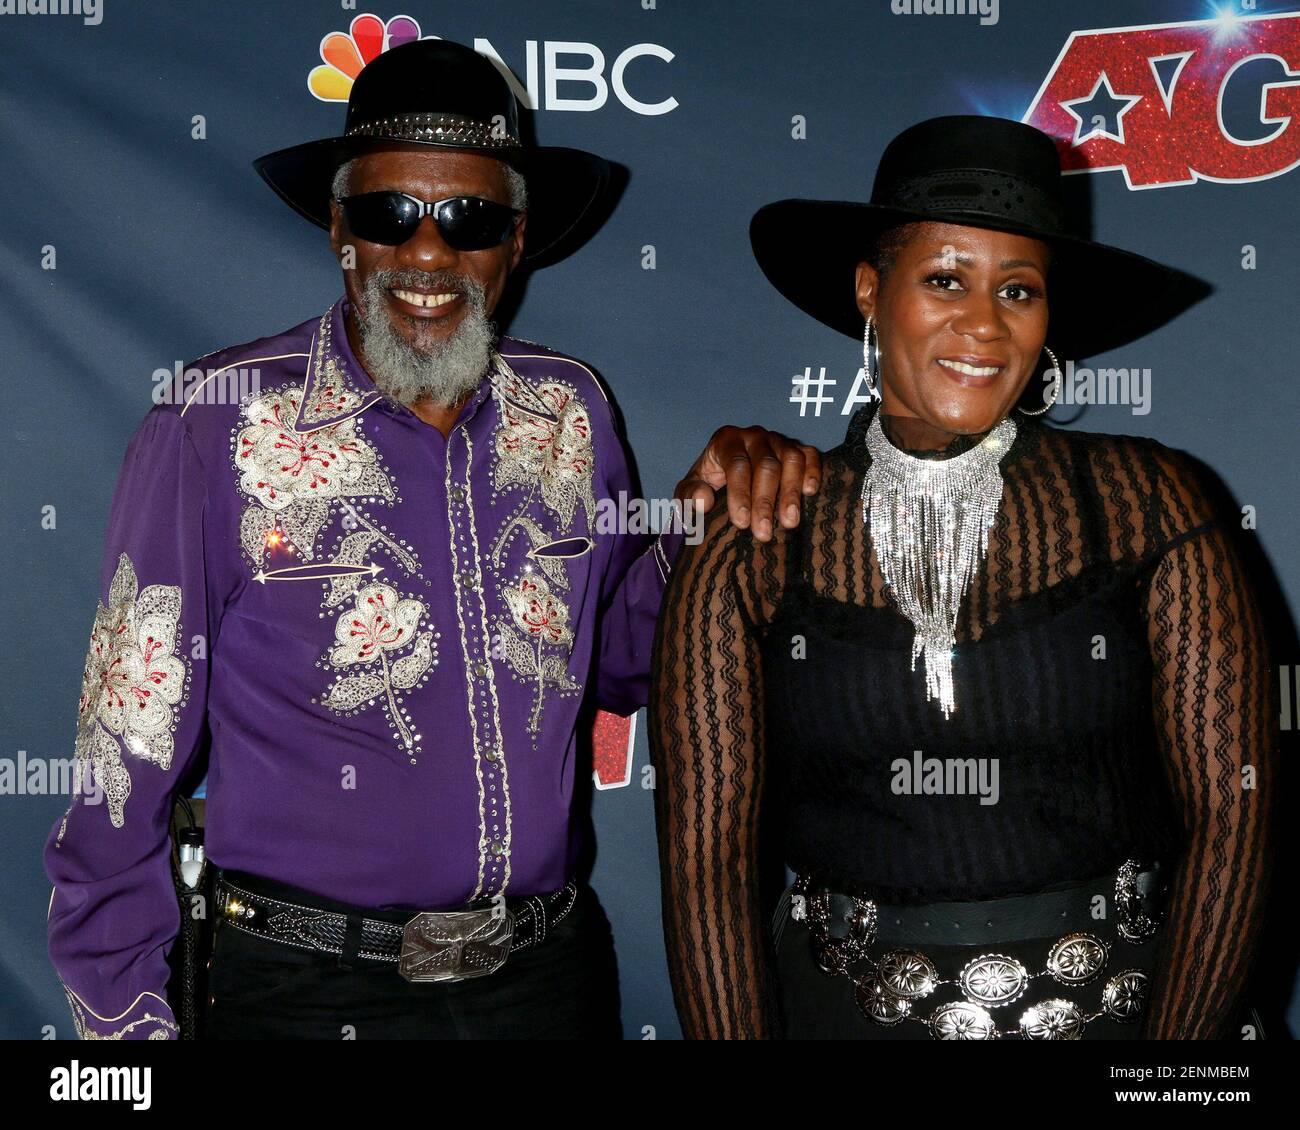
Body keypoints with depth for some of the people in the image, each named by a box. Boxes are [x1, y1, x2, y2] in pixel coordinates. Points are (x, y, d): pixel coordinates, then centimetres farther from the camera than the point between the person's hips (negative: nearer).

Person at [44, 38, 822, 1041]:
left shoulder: (569, 410, 0)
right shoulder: (222, 427, -11)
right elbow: (128, 760, -8)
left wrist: (705, 514, -5)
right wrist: (128, 1022, -6)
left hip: (553, 975, 4)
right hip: (313, 994, -3)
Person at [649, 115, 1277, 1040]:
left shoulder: (1151, 503, -6)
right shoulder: (750, 546, -6)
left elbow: (1231, 808, -7)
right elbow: (706, 853, -6)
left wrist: (1175, 1035, -13)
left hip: (1122, 1003, 1)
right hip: (845, 1007, 0)